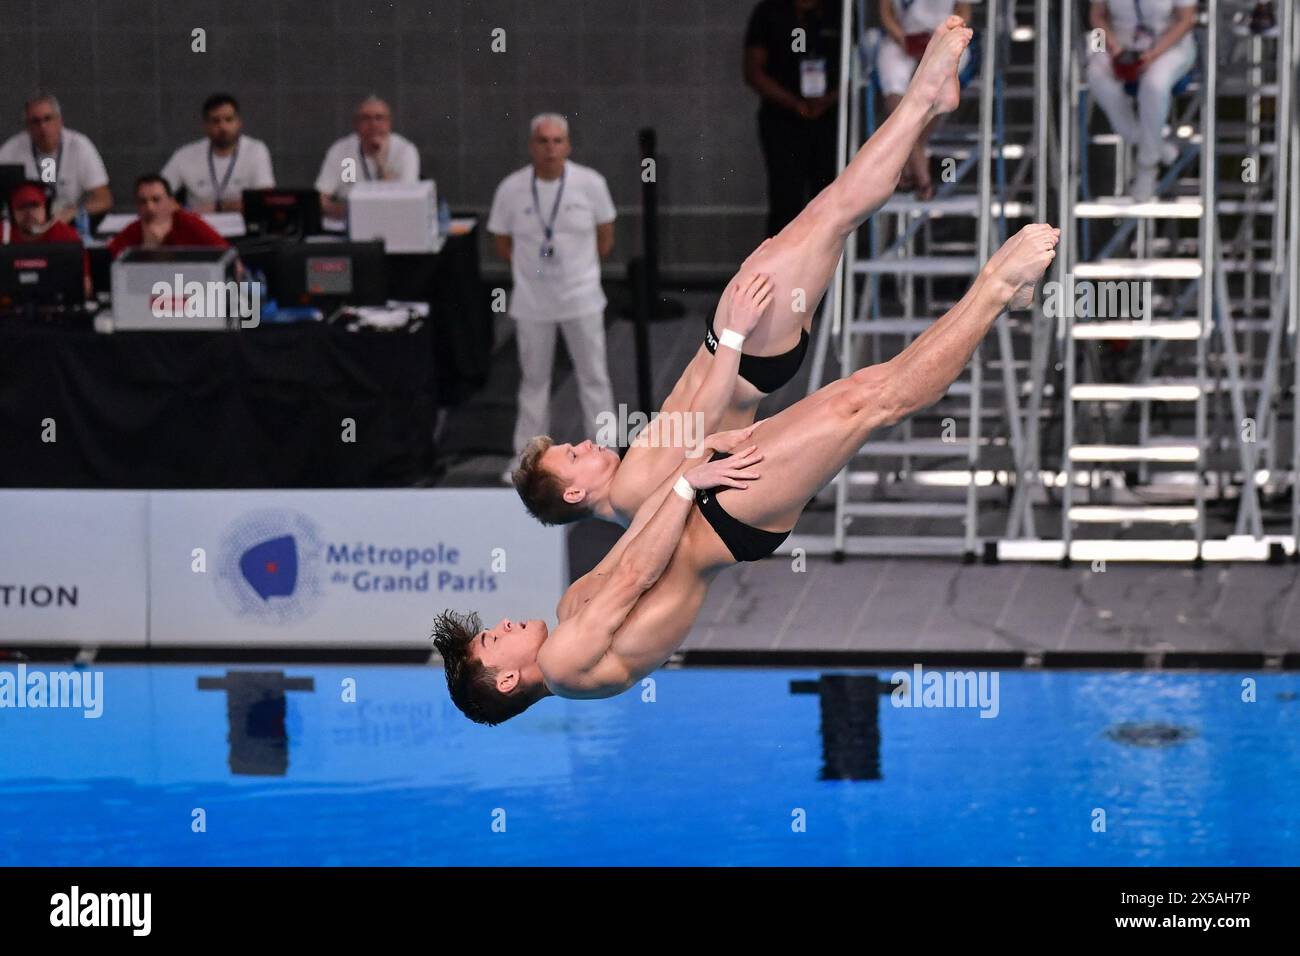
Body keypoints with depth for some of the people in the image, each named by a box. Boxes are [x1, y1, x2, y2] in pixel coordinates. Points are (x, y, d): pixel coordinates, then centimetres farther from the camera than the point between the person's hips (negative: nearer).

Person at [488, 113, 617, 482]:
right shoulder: (511, 189, -7)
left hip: (581, 297, -1)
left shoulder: (590, 183, -8)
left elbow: (605, 238, 5)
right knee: (533, 379, 10)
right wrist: (533, 268, 4)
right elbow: (502, 243, 6)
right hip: (532, 300, 1)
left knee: (593, 376, 5)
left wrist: (579, 268, 6)